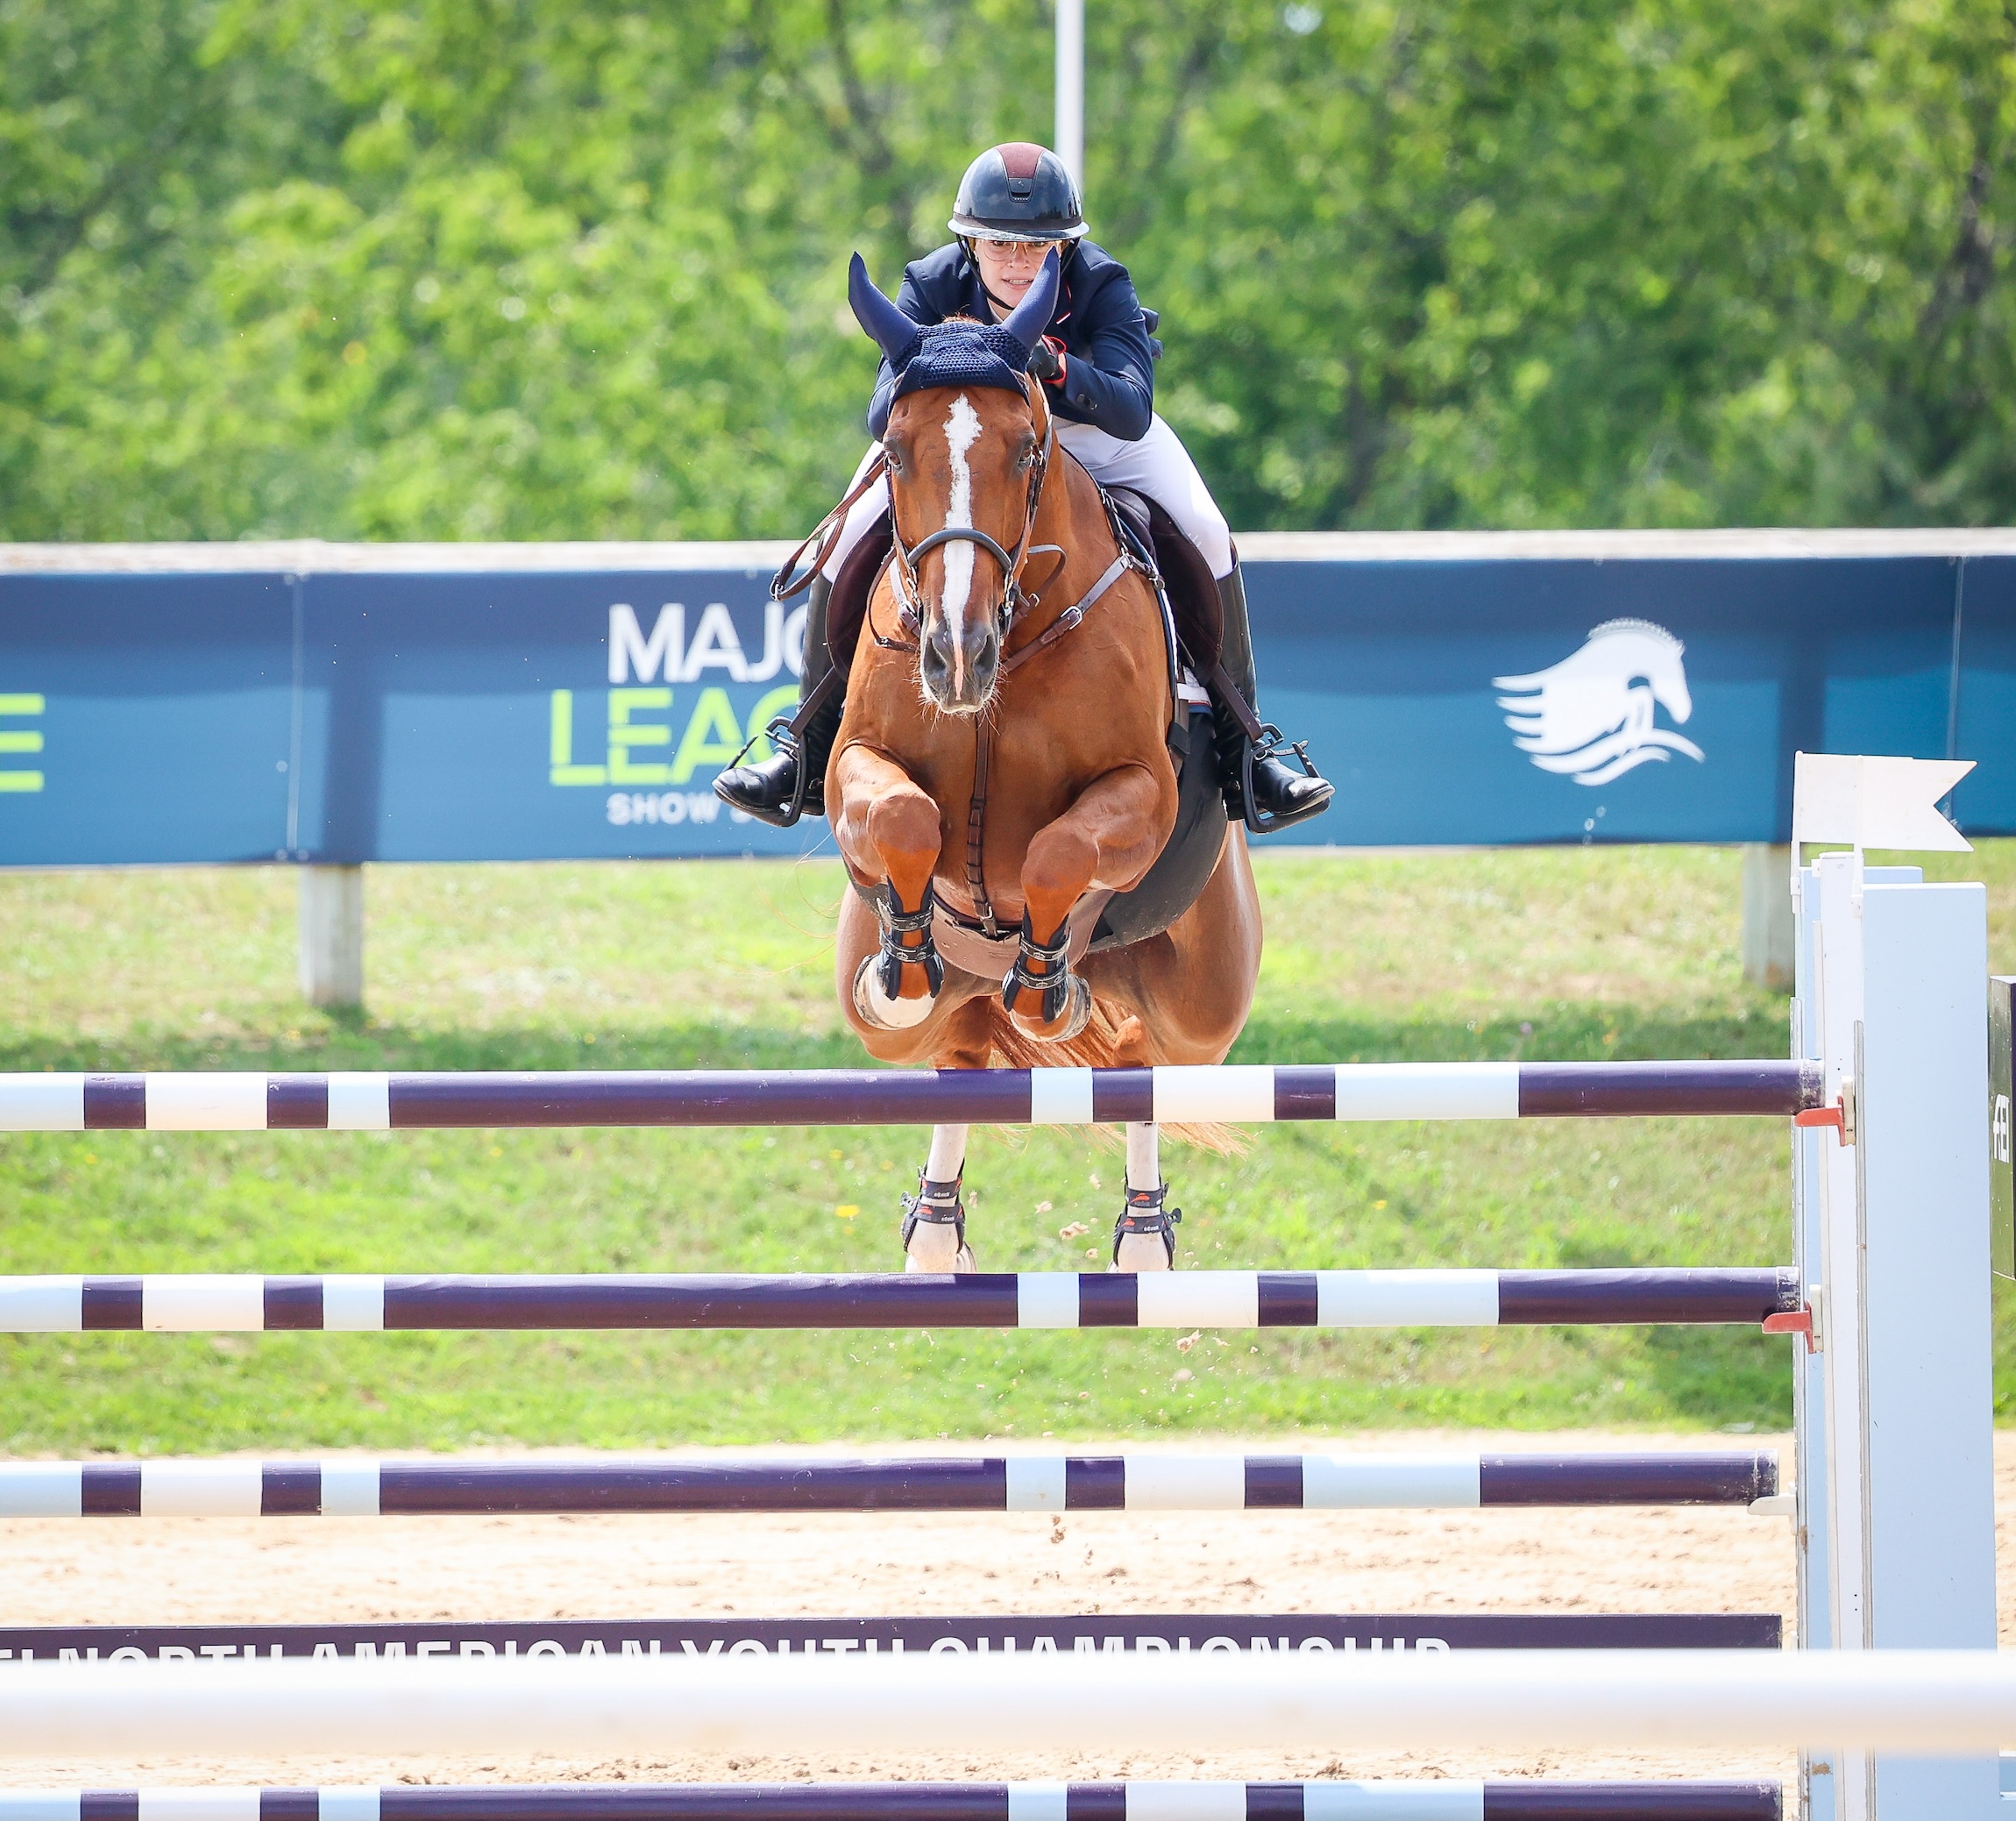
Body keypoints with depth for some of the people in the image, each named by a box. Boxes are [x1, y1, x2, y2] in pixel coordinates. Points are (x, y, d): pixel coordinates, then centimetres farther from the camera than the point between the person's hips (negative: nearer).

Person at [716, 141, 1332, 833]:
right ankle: (813, 754, 4)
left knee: (1207, 536, -19)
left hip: (1089, 427, 0)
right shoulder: (933, 286, -29)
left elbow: (1132, 411, -45)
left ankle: (1239, 748, -2)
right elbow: (883, 416, -36)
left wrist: (1058, 371, -64)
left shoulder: (1100, 285, -32)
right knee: (846, 544, -16)